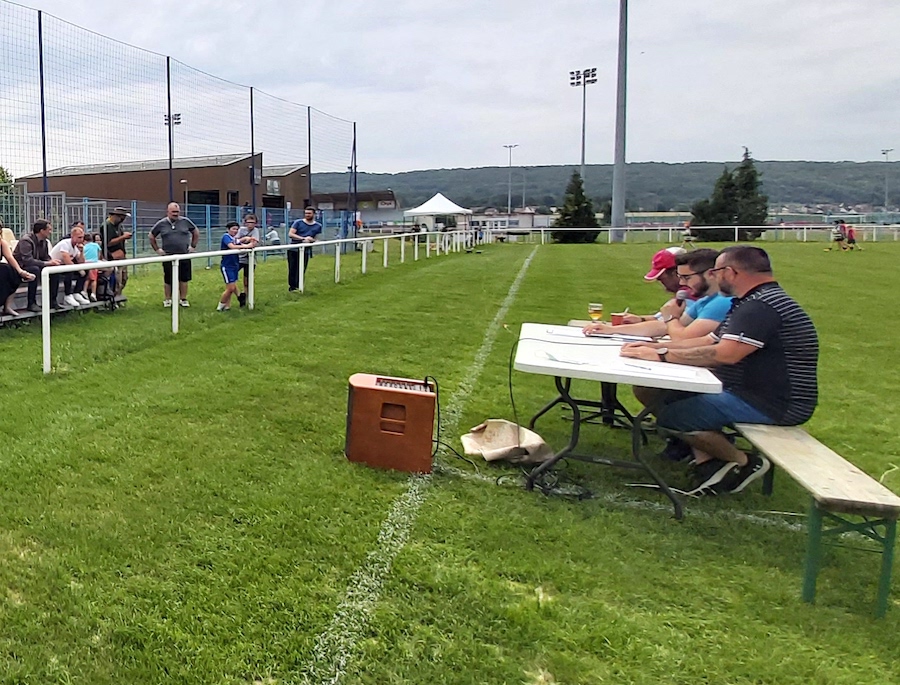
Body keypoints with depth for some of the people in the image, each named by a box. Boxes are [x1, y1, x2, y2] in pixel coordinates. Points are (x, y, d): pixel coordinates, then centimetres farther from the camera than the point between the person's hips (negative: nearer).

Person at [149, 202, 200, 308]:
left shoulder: (185, 221, 1)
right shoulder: (161, 224, 0)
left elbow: (196, 233, 14)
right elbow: (151, 236, 13)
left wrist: (193, 246, 10)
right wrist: (157, 249, 8)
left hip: (184, 256, 1)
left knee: (184, 279, 4)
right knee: (168, 280, 6)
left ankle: (183, 299, 17)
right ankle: (167, 299, 20)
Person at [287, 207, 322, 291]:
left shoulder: (318, 226, 7)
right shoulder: (298, 222, 0)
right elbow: (290, 234, -9)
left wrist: (311, 240, -15)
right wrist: (303, 239, -21)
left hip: (305, 251, 1)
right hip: (293, 250, -1)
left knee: (301, 270, 1)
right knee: (292, 269, 2)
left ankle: (298, 287, 13)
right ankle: (291, 286, 13)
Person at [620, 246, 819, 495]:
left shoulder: (763, 306, -19)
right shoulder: (754, 303, 17)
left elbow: (725, 354, -29)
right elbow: (708, 342, 15)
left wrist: (662, 355, -22)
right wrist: (654, 346, 5)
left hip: (773, 404, -11)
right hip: (753, 393, 11)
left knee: (671, 415, -16)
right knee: (677, 396, 16)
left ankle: (744, 463, -2)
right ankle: (707, 464, 2)